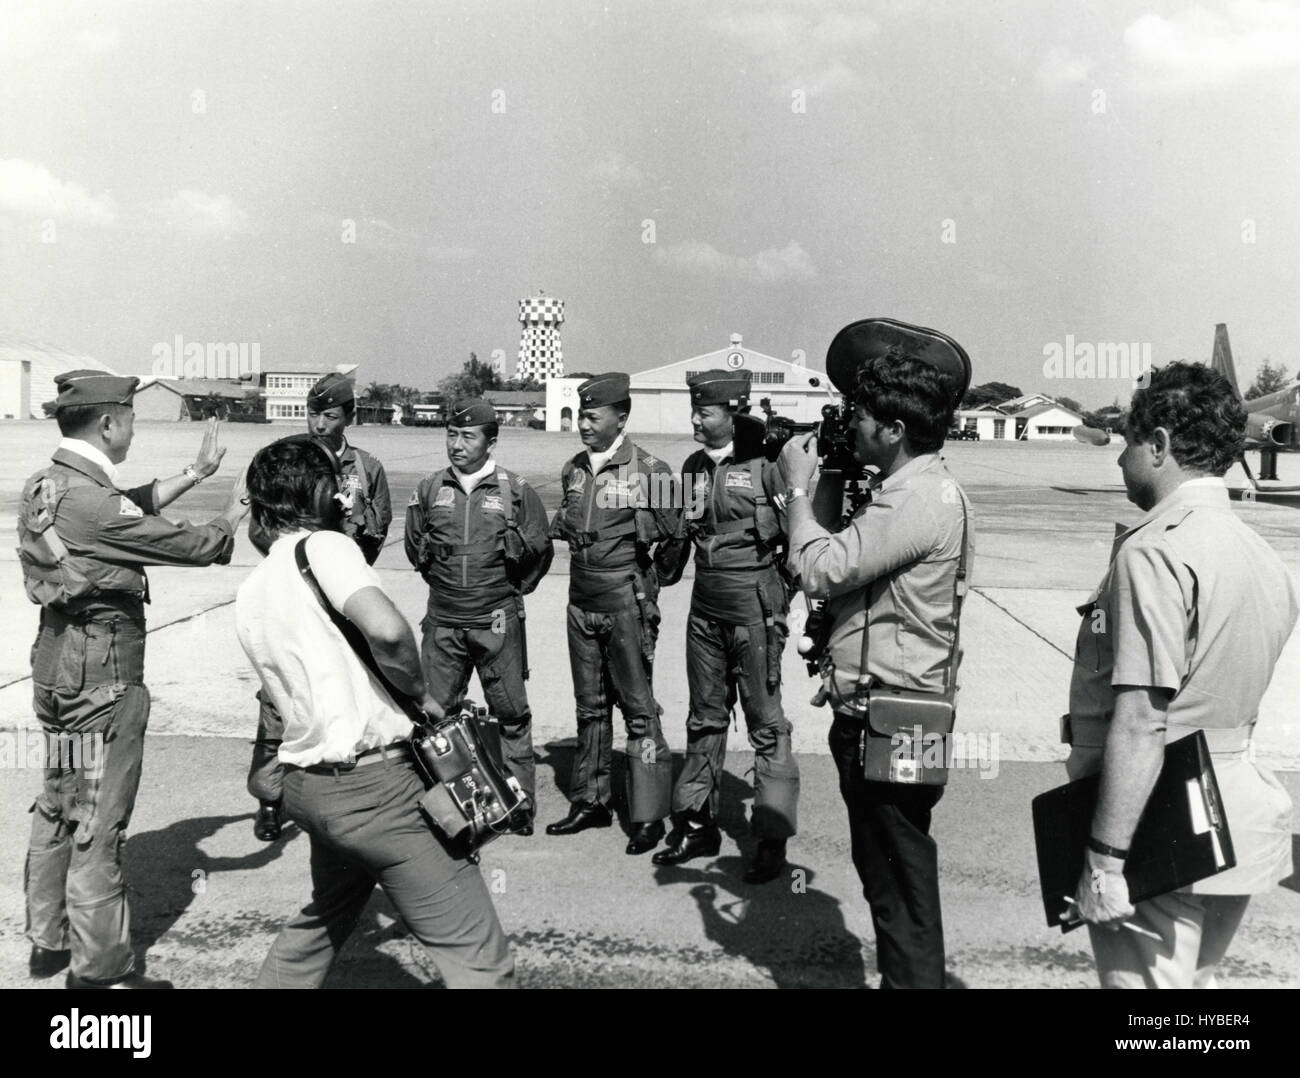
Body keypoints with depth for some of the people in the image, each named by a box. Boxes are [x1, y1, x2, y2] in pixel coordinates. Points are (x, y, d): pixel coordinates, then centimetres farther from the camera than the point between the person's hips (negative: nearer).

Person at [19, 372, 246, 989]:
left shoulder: (48, 485, 4)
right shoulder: (90, 501, -24)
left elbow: (131, 509, 17)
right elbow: (193, 547, -19)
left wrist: (194, 474, 17)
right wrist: (238, 507, -1)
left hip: (59, 668, 10)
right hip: (102, 678, -10)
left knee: (57, 809, 20)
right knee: (97, 827, 1)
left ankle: (49, 942, 35)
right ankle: (100, 970, 14)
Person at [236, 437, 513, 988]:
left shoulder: (248, 596, 13)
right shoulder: (323, 546, -10)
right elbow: (387, 629, -28)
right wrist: (422, 694, -10)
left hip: (307, 785, 9)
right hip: (374, 782, -9)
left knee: (324, 917, 34)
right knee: (479, 958, -4)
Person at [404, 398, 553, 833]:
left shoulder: (516, 491, -2)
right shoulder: (429, 489, 5)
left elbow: (541, 551, 6)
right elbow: (415, 547, 19)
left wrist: (513, 589, 5)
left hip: (498, 622, -2)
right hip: (442, 622, 3)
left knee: (512, 714, 3)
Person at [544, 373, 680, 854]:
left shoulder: (647, 468, -8)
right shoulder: (574, 470, 11)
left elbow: (667, 525, -13)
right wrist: (559, 524, 5)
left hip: (626, 602, -6)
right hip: (582, 600, 6)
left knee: (638, 708, -1)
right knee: (590, 706, 15)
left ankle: (649, 815, 7)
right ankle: (590, 800, 27)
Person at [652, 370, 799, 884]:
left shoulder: (766, 463, -9)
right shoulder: (694, 467, 10)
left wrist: (784, 593, -10)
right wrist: (657, 584, 16)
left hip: (754, 603, -6)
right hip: (705, 604, 7)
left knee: (765, 722, 1)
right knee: (704, 717, 14)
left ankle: (773, 837, 10)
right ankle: (697, 824, 26)